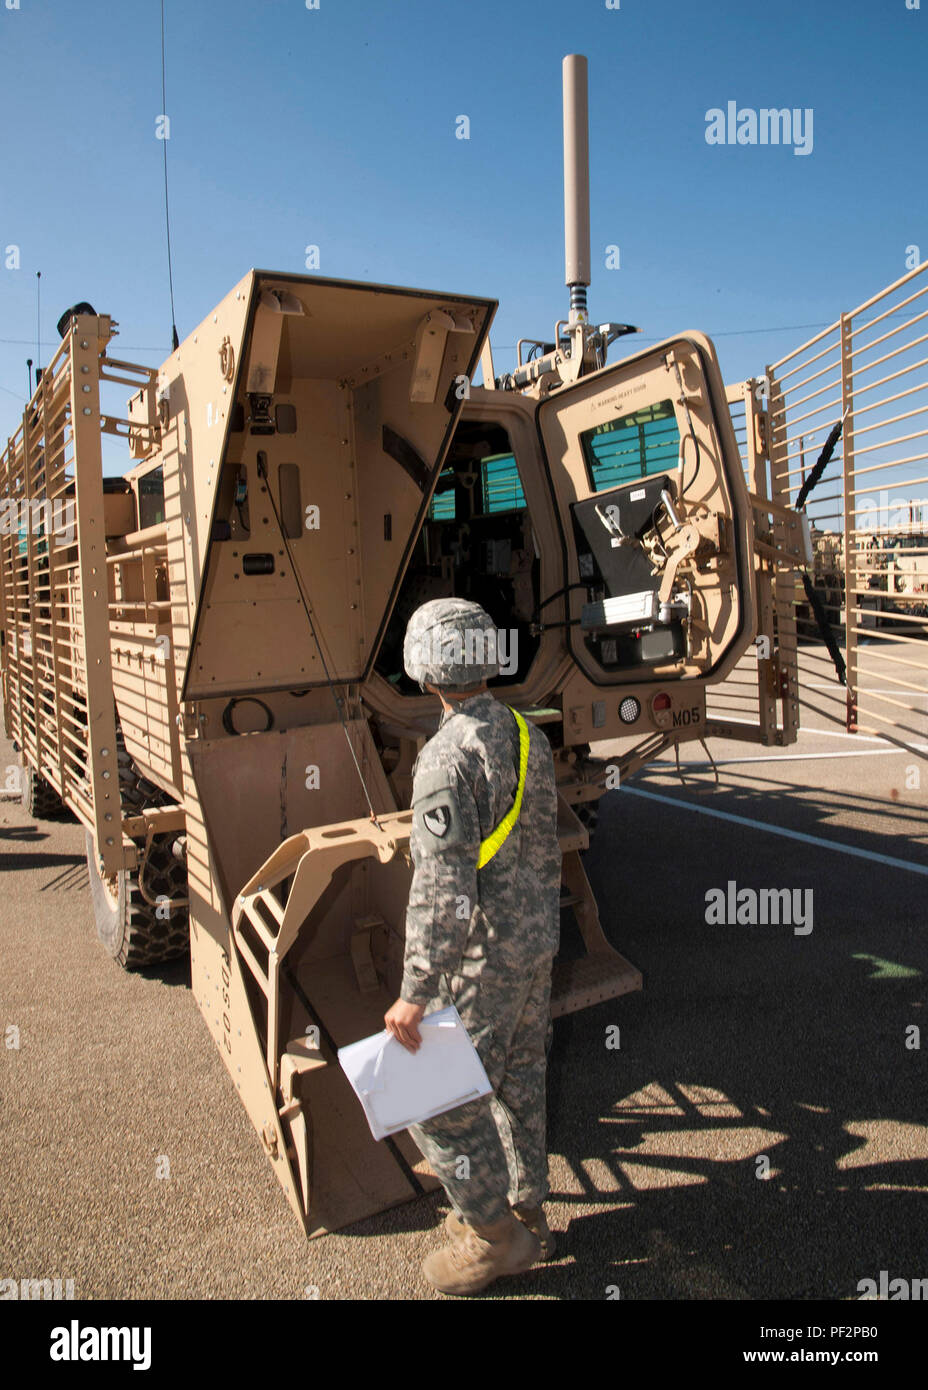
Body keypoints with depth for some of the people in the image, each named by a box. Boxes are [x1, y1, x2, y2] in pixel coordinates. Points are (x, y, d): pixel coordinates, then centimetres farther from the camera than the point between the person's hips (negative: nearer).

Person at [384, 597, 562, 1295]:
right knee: (519, 1079, 21)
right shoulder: (527, 735, 3)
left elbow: (443, 886, -28)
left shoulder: (448, 756, -25)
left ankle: (494, 1235, 23)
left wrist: (416, 991, -23)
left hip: (484, 957, -9)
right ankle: (527, 1214, 38)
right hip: (536, 942, 9)